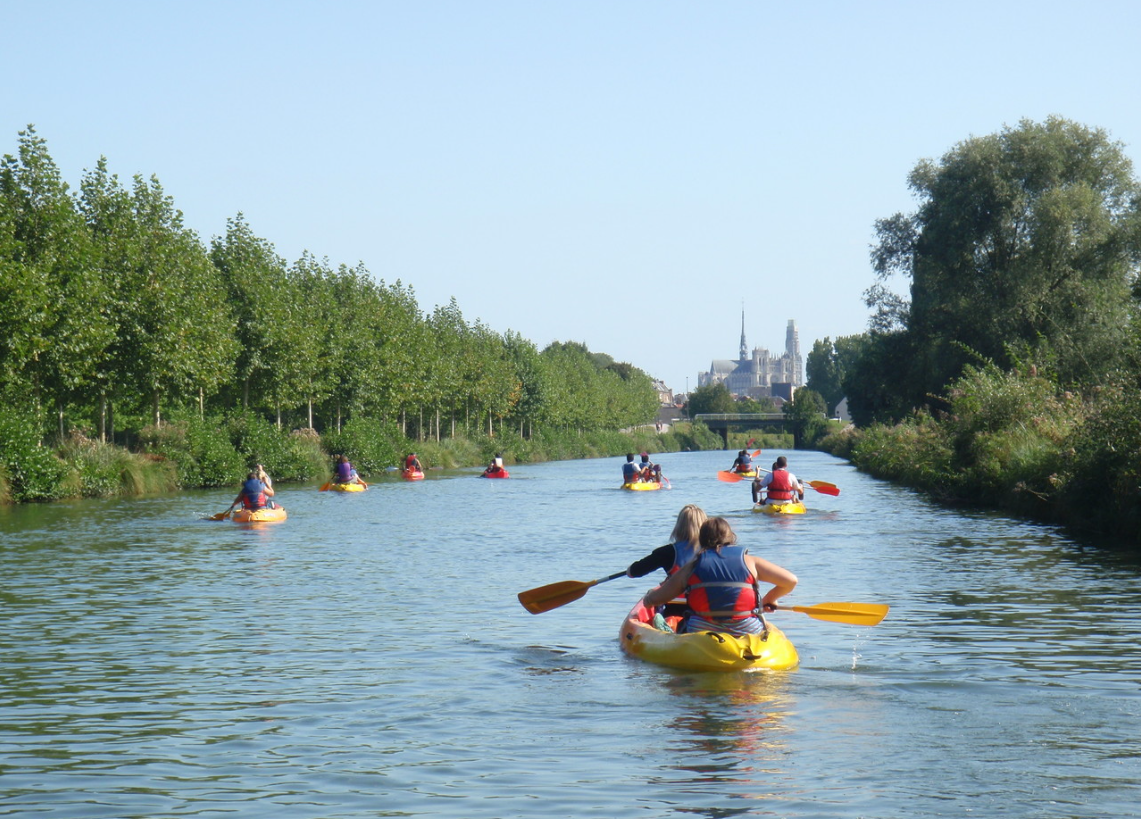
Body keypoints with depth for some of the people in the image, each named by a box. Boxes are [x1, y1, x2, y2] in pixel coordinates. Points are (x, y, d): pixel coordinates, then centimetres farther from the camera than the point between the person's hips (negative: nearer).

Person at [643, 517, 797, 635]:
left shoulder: (692, 567, 5)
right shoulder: (748, 561, 4)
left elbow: (652, 600, 8)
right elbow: (791, 580, 3)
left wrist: (649, 595, 33)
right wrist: (770, 599, 22)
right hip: (748, 633, 0)